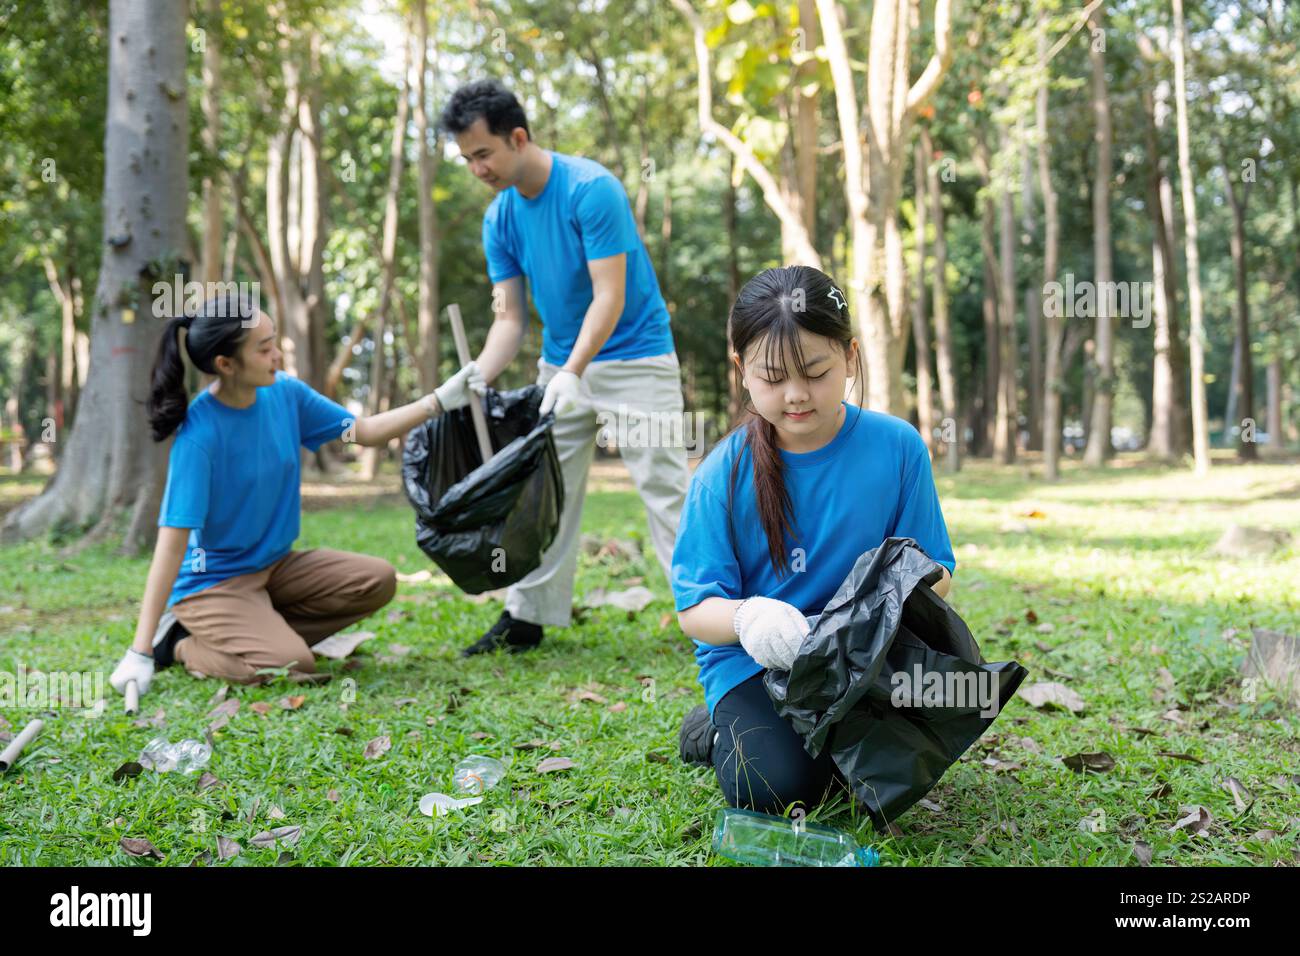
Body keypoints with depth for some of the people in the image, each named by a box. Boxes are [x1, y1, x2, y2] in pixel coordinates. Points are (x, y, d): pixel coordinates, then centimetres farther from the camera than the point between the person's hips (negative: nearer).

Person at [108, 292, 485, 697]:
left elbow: (361, 431, 7)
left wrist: (440, 401, -3)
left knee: (378, 580, -9)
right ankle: (186, 645, 0)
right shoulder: (199, 433, -25)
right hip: (213, 582, -7)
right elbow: (173, 541, -26)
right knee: (292, 665, -27)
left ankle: (260, 633, -3)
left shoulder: (284, 392, -5)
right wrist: (140, 652, -27)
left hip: (275, 564, 7)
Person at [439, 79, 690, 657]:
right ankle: (528, 616, 17)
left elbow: (609, 298, -24)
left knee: (664, 486, -8)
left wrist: (573, 373, -34)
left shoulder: (592, 189, -20)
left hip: (633, 357, -7)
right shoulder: (500, 218, 0)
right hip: (560, 366, 7)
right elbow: (509, 317, 0)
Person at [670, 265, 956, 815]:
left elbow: (937, 572, -1)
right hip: (753, 661, -1)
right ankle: (718, 729, 8)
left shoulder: (896, 446, -5)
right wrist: (746, 617, -33)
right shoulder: (723, 475, -9)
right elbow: (695, 609, -9)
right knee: (777, 785, -26)